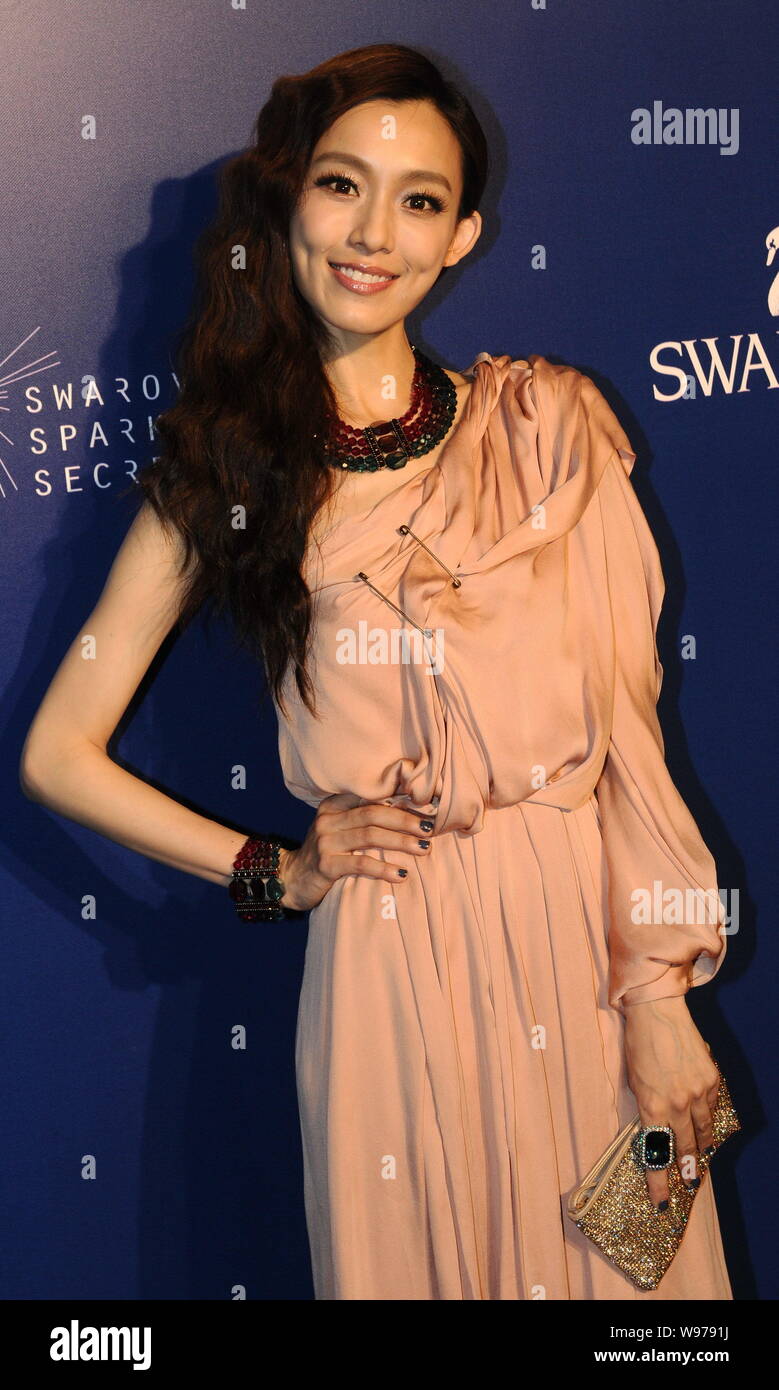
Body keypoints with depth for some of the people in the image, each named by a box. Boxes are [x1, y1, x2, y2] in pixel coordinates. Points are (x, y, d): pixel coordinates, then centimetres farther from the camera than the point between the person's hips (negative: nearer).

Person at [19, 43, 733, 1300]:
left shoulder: (547, 428, 3)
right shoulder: (226, 477, 2)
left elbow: (624, 723, -1)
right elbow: (59, 754, 6)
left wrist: (660, 999, -7)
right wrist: (273, 873, 3)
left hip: (584, 928, 1)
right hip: (385, 956, -1)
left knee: (612, 1256, 13)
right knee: (408, 1255, 12)